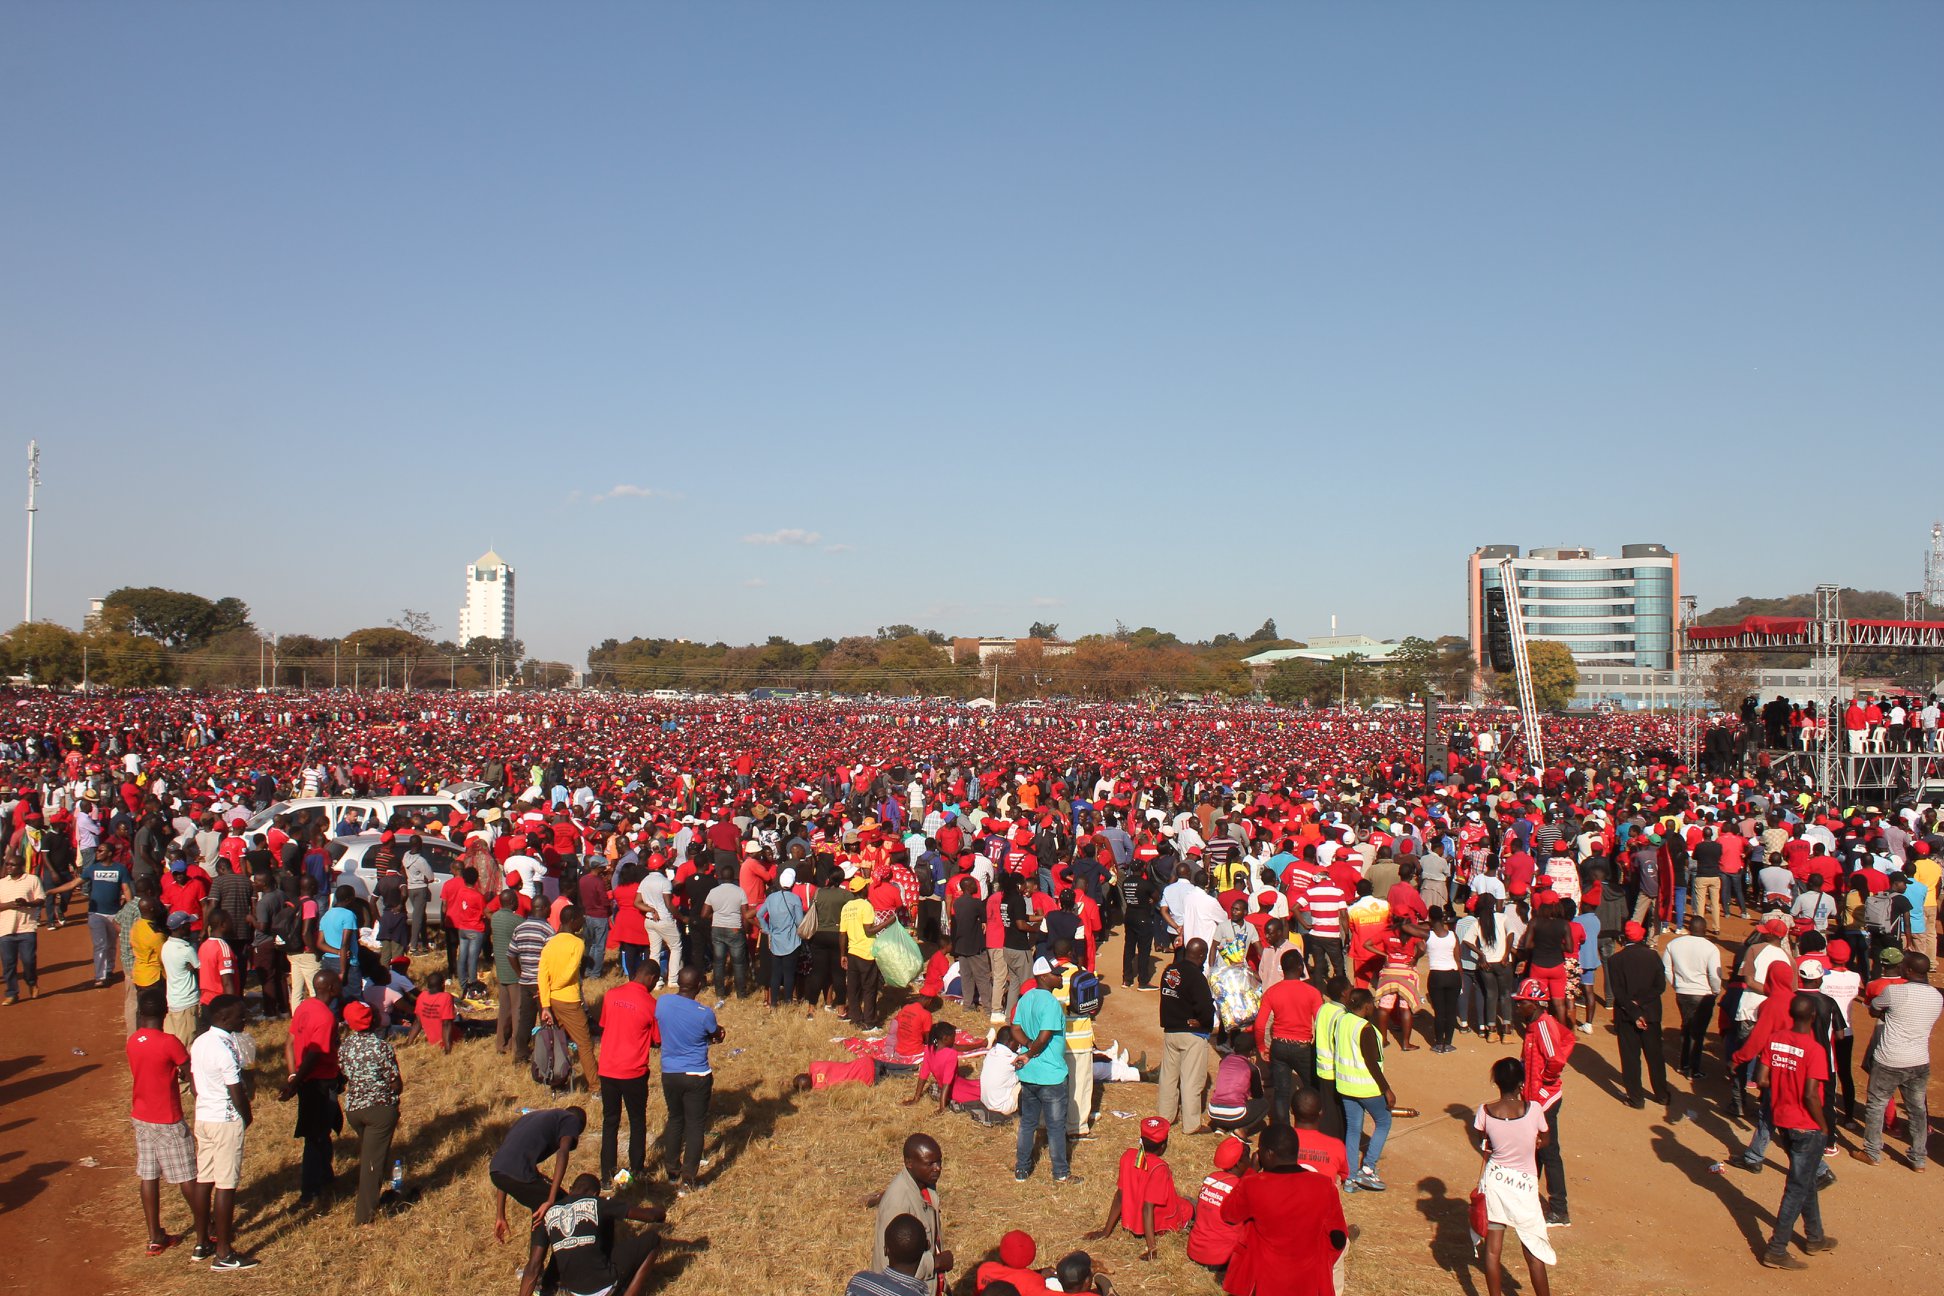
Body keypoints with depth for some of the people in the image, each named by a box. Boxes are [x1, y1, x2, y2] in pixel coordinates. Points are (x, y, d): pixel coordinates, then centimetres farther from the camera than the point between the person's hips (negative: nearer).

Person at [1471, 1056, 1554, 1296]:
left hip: (1494, 1180, 2)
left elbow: (1484, 1147, 2)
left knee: (1492, 1250, 11)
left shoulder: (1485, 1112, -13)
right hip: (1524, 1186, -1)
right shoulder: (1533, 1109, -17)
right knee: (1533, 1252, 12)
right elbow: (1544, 1141, 2)